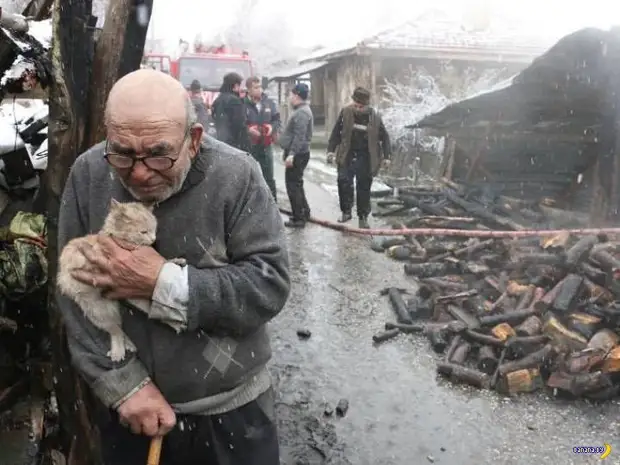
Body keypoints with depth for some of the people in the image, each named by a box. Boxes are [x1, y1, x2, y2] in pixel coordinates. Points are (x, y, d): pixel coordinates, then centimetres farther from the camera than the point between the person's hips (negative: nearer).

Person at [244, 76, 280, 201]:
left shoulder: (269, 102, 3)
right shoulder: (243, 104, -11)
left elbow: (277, 119, 11)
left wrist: (272, 127, -10)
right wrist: (248, 129, -25)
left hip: (266, 145, 4)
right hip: (248, 146, -3)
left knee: (269, 177, 12)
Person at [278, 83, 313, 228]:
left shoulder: (301, 112, -18)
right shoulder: (301, 110, 16)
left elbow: (299, 136, -26)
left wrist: (291, 154, -29)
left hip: (297, 154, -11)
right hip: (298, 153, 11)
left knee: (293, 185, -6)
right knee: (296, 184, 18)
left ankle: (298, 218, -2)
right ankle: (304, 212, 28)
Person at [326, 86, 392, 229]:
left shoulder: (375, 117, -5)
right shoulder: (345, 112, -5)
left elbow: (384, 137, 3)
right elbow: (336, 133, 2)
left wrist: (386, 156, -1)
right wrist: (331, 150, -4)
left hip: (365, 158, 0)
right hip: (347, 156, 0)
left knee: (364, 189, 5)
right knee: (343, 181, -13)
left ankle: (363, 217, 17)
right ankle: (346, 211, 6)